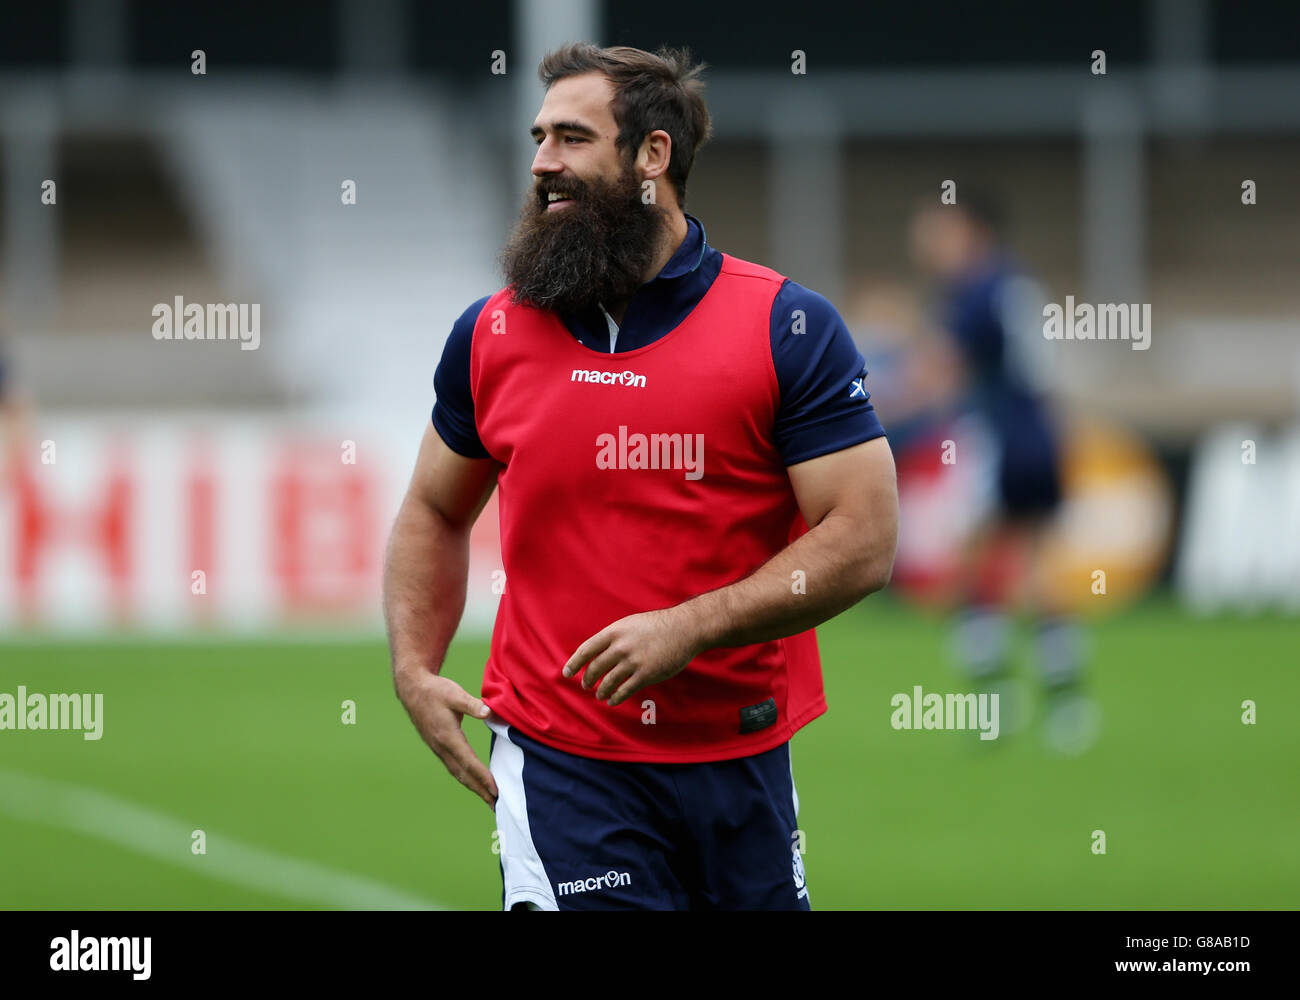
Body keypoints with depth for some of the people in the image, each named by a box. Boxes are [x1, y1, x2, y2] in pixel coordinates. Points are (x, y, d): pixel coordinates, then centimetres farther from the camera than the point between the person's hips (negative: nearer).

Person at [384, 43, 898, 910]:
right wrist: (415, 673, 5)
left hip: (742, 762, -1)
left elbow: (865, 541, -9)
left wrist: (686, 628, -18)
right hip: (559, 764, 1)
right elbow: (434, 513, 21)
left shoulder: (789, 328, -4)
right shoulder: (490, 336, 7)